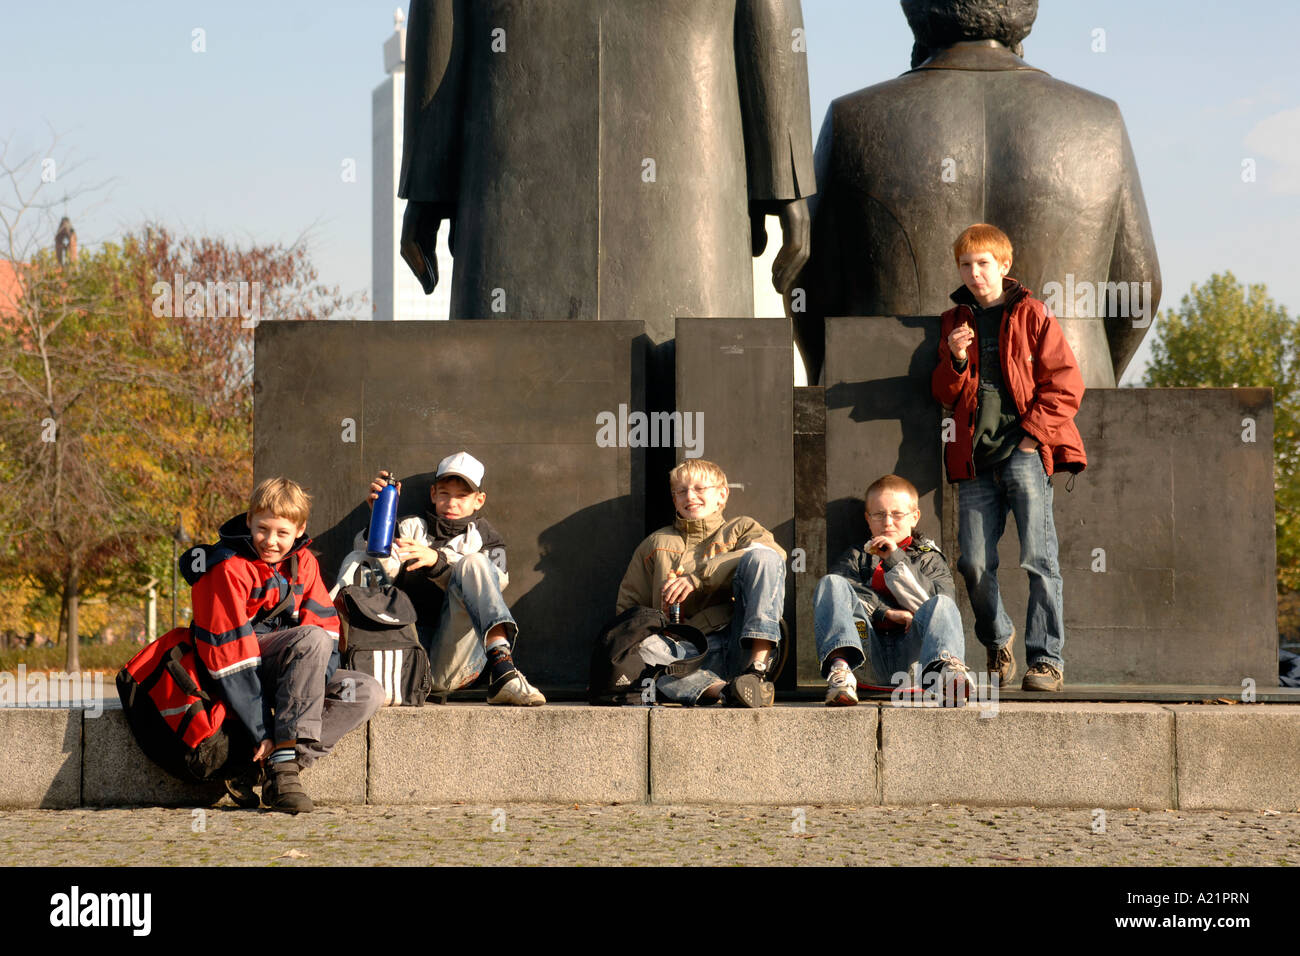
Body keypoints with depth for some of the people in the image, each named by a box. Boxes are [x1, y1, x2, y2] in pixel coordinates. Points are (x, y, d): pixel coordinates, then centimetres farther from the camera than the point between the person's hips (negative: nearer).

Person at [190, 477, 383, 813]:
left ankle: (275, 766, -23)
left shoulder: (303, 562, 4)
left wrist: (318, 683, -21)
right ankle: (282, 758, -34)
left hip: (289, 670, 7)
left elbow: (326, 625, -1)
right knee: (312, 639, -32)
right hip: (241, 669, -7)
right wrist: (261, 731, -26)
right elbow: (229, 651, -22)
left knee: (367, 692, -15)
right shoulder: (228, 568, -17)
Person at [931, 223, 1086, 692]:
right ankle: (997, 644, 23)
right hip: (975, 458, 4)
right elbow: (946, 395, 15)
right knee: (974, 564, 1)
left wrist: (1033, 433, -9)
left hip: (1024, 453, -4)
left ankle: (1046, 658, -6)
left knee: (1038, 558, -10)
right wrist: (956, 360, -5)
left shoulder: (1032, 315, 3)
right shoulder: (955, 322, 16)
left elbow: (1066, 384, -1)